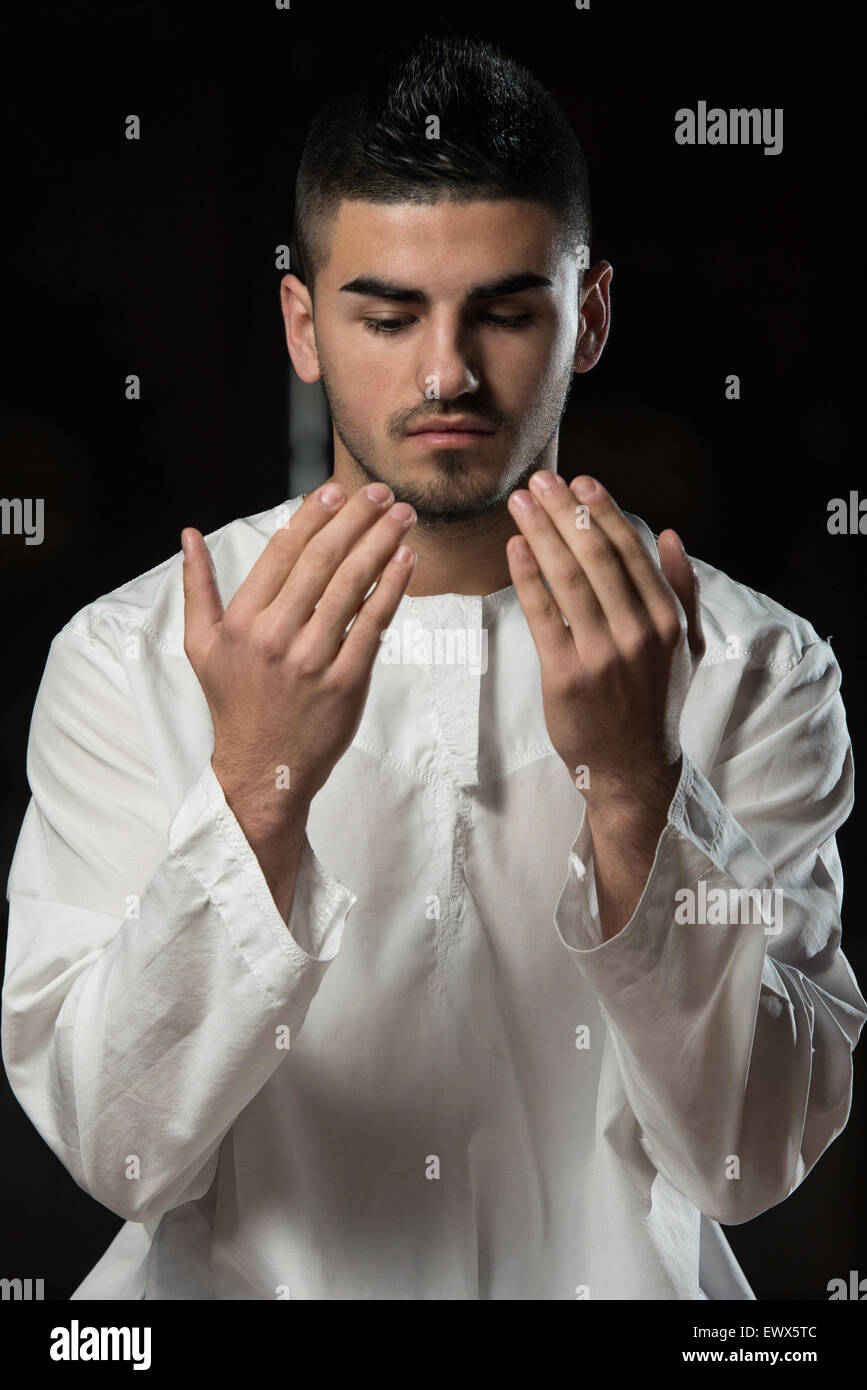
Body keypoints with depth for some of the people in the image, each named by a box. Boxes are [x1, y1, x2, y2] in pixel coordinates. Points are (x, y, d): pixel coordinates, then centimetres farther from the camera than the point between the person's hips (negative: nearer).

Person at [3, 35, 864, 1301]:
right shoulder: (124, 660, -2)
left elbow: (751, 1158, -10)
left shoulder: (752, 668, -2)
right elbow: (117, 1148, -11)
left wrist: (633, 781, -22)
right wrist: (255, 792, -24)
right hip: (246, 1285, 0)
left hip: (607, 1281, 1)